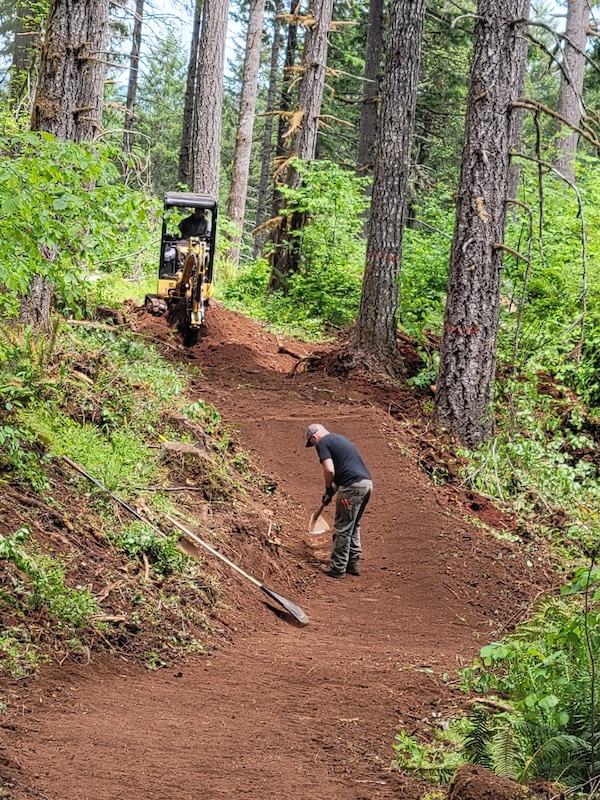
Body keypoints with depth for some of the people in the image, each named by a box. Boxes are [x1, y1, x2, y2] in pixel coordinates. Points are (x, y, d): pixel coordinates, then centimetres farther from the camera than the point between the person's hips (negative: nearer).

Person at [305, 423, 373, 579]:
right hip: (367, 483, 9)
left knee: (343, 529, 1)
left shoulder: (322, 443, -1)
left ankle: (338, 568, 7)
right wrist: (333, 490, 32)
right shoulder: (339, 439, 27)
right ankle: (352, 564, 24)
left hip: (352, 487, -9)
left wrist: (328, 488, 3)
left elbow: (329, 470, -14)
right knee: (354, 526, 20)